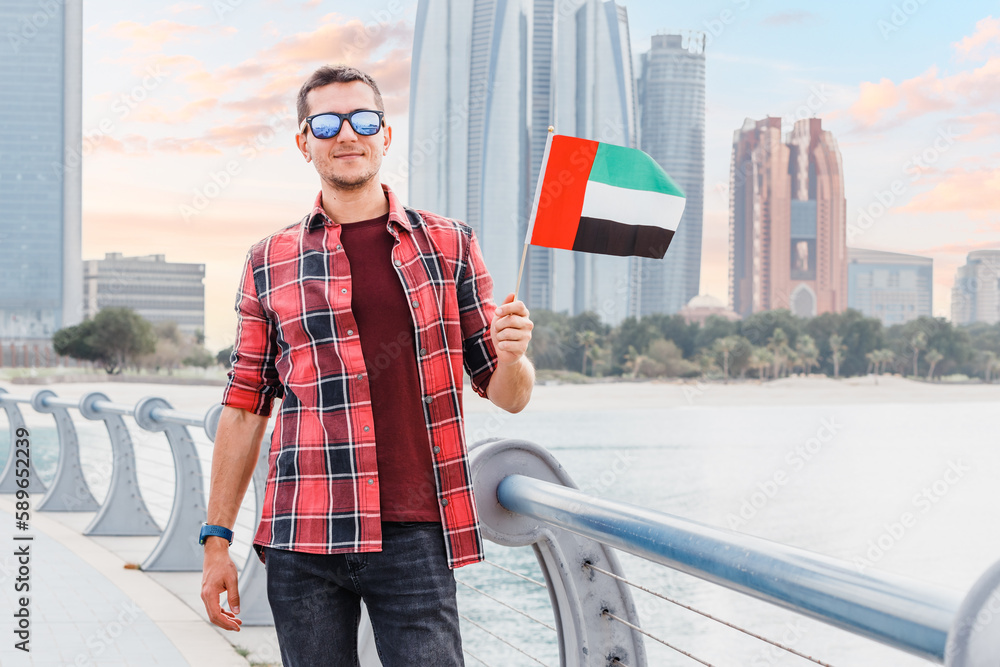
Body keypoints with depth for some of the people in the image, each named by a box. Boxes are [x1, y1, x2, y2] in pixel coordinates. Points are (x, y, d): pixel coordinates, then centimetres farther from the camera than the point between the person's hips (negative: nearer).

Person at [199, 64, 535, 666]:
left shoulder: (450, 246, 9)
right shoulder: (270, 264, 11)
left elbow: (509, 395, 11)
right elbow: (245, 409, 13)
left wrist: (512, 355, -13)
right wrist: (217, 541, 9)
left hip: (414, 537, -1)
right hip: (302, 543, 1)